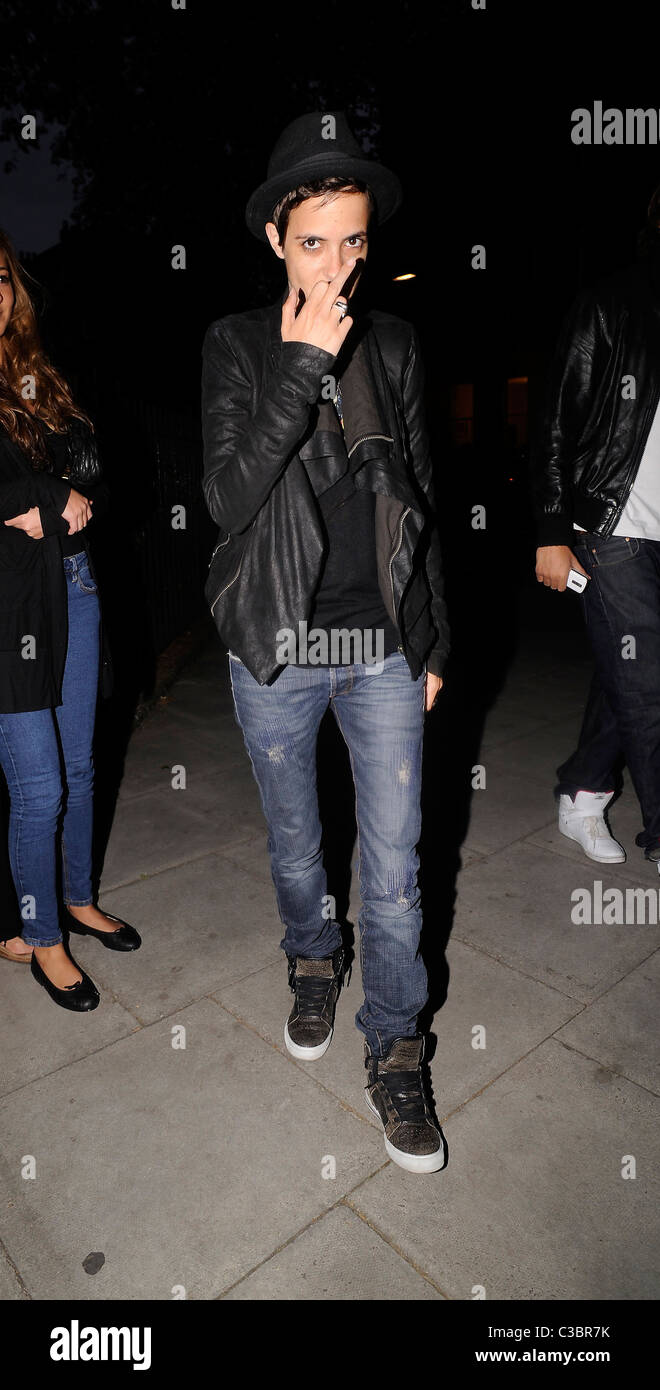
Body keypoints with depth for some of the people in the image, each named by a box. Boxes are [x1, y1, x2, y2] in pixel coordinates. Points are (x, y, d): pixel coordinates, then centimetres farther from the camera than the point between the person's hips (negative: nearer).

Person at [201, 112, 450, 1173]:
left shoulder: (396, 346, 7)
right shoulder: (238, 345, -1)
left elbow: (420, 503, 10)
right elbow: (229, 496, -15)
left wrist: (433, 641, 10)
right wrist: (303, 364, -20)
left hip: (383, 648, 2)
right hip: (276, 648, -1)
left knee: (394, 866, 5)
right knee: (294, 843, 17)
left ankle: (394, 1051, 26)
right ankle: (313, 961, 48)